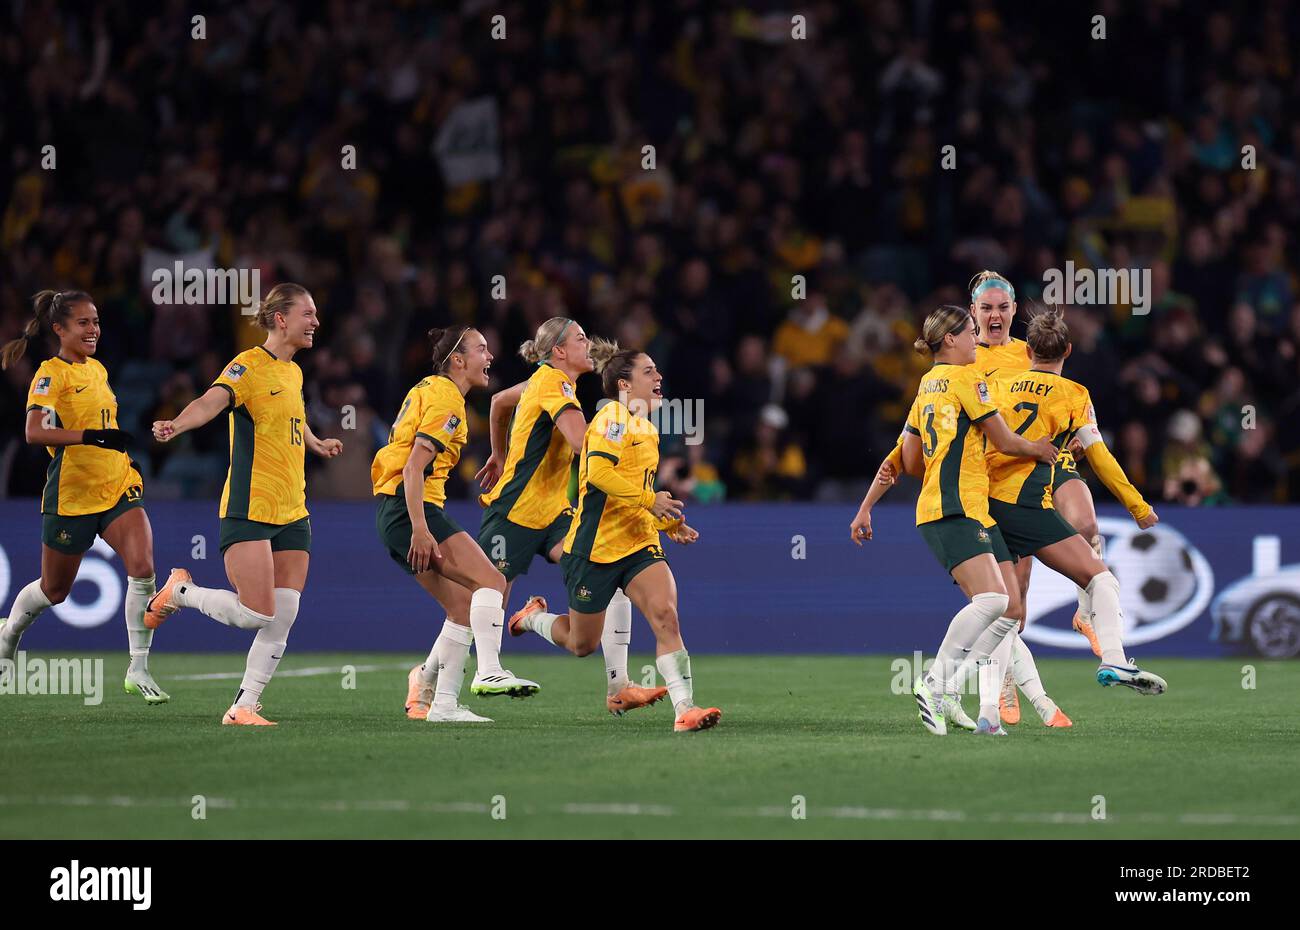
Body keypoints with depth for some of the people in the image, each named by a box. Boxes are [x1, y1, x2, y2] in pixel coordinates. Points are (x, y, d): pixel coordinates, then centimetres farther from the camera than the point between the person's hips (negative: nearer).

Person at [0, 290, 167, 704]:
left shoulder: (97, 370, 11)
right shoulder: (51, 373, -13)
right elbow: (35, 432, -27)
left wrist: (126, 456, 22)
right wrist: (94, 437, -35)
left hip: (118, 487, 5)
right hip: (70, 495, -5)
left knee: (143, 568, -17)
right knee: (54, 589, 11)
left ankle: (138, 670, -12)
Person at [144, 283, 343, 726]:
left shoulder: (294, 372, 15)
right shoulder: (249, 366, -10)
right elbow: (212, 401, -28)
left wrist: (316, 444, 53)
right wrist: (177, 424, -47)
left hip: (292, 514, 8)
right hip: (250, 508, -8)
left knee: (281, 621, -2)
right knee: (256, 615, -12)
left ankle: (244, 706, 6)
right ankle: (180, 592, 13)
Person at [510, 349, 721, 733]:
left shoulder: (646, 428, 18)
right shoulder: (613, 417, -11)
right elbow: (598, 471, -26)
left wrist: (668, 523, 19)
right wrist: (649, 499, -23)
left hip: (640, 545, 7)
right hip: (597, 547, -7)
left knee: (665, 615, -18)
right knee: (582, 644, 8)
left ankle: (684, 708, -24)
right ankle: (533, 617, 39)